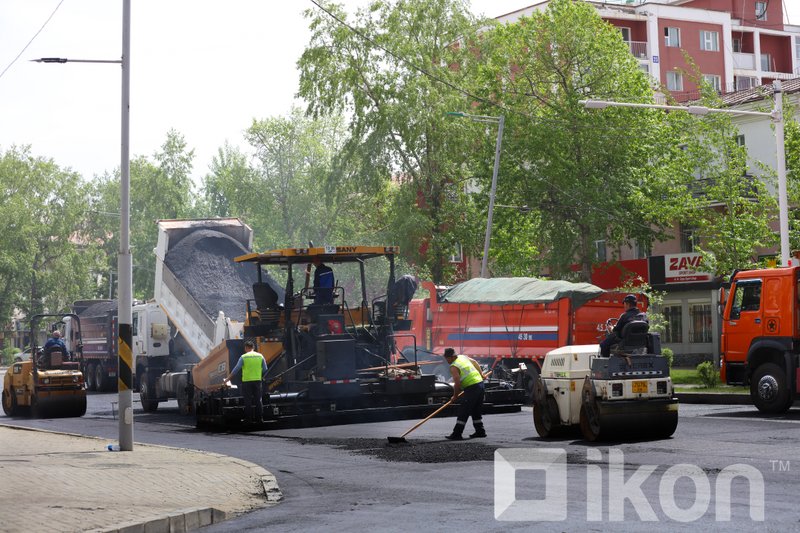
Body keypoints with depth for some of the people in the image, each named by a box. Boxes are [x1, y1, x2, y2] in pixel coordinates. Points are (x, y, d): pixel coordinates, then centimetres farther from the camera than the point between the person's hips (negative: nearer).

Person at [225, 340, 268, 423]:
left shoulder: (243, 357, -4)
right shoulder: (260, 356, 4)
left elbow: (236, 369, -3)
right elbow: (265, 370, 7)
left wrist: (228, 378, 5)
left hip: (246, 381, -2)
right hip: (257, 380, 2)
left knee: (248, 401, 3)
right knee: (258, 400, 7)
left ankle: (248, 418, 3)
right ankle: (259, 417, 7)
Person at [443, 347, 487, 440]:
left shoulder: (454, 367, -13)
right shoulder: (463, 357, 12)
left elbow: (457, 384, -18)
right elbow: (475, 362, 27)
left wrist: (455, 396, -4)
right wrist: (481, 374, 35)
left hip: (471, 388, -9)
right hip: (480, 383, 9)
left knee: (463, 412, -7)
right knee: (476, 411, 19)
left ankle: (457, 434, -7)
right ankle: (480, 432, 24)